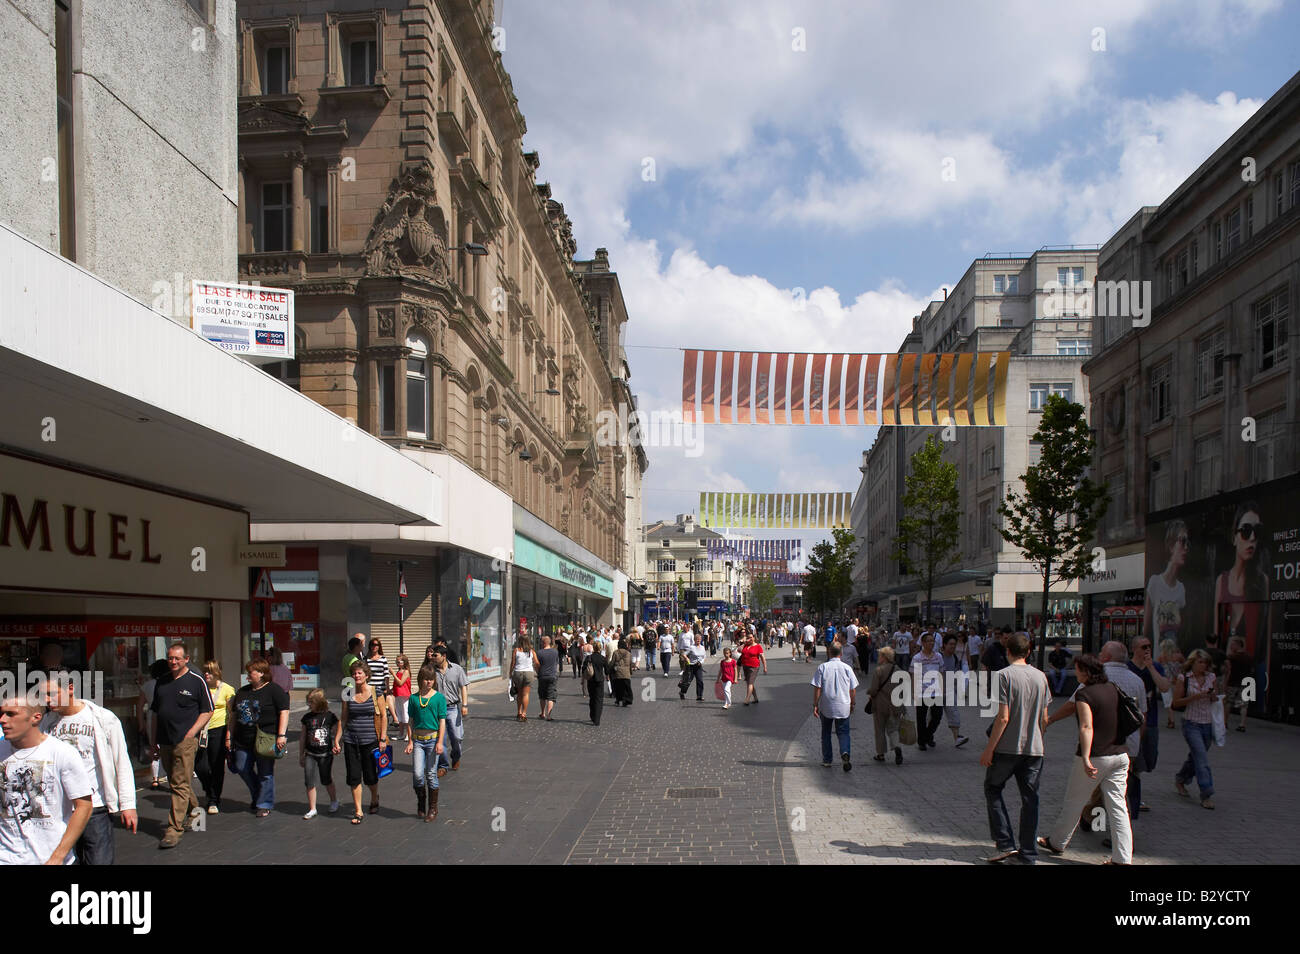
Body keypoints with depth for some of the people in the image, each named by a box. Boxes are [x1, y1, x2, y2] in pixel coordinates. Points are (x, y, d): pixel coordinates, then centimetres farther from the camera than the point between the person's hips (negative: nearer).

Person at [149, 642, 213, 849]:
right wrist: (153, 739, 15)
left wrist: (192, 732, -11)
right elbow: (156, 713, 21)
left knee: (180, 785, -8)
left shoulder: (196, 681, -2)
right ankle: (193, 812, 32)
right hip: (165, 741, 6)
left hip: (185, 741, -6)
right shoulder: (162, 683, 14)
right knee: (176, 783, 14)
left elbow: (207, 711, -1)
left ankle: (175, 828, -8)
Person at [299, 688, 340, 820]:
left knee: (327, 780, 8)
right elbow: (303, 737, 9)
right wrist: (301, 755, 12)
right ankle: (312, 809, 8)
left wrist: (337, 744, -9)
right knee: (310, 782, -2)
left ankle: (334, 801, 32)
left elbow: (337, 733, 4)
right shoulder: (307, 717, 2)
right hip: (310, 754, 2)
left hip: (326, 754, -2)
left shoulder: (330, 716, -6)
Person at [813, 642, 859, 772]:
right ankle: (845, 753, -18)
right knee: (843, 732, 8)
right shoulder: (846, 668, -3)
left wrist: (815, 705, -1)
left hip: (826, 707, 0)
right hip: (843, 707, 0)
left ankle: (827, 760, 19)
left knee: (826, 733, 14)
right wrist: (853, 703, 16)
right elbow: (853, 689, 2)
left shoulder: (822, 667, -7)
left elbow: (817, 688, -8)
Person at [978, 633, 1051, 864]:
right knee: (1029, 798, 9)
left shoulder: (1004, 675, -11)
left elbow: (1003, 717, -15)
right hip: (1034, 749, 5)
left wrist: (989, 749, -10)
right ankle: (1028, 854, 12)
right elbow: (1044, 718, 9)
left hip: (1008, 748, -5)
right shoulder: (1040, 676, 6)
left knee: (992, 789, 13)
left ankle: (1005, 844, 6)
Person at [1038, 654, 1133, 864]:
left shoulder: (1084, 693, -14)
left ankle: (1057, 843, 27)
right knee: (1118, 805, 5)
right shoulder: (1114, 689, 7)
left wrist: (1086, 758, -30)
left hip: (1095, 756, -6)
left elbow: (1087, 727, -24)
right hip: (1120, 754, 6)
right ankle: (1123, 858, 1)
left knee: (1074, 801, 11)